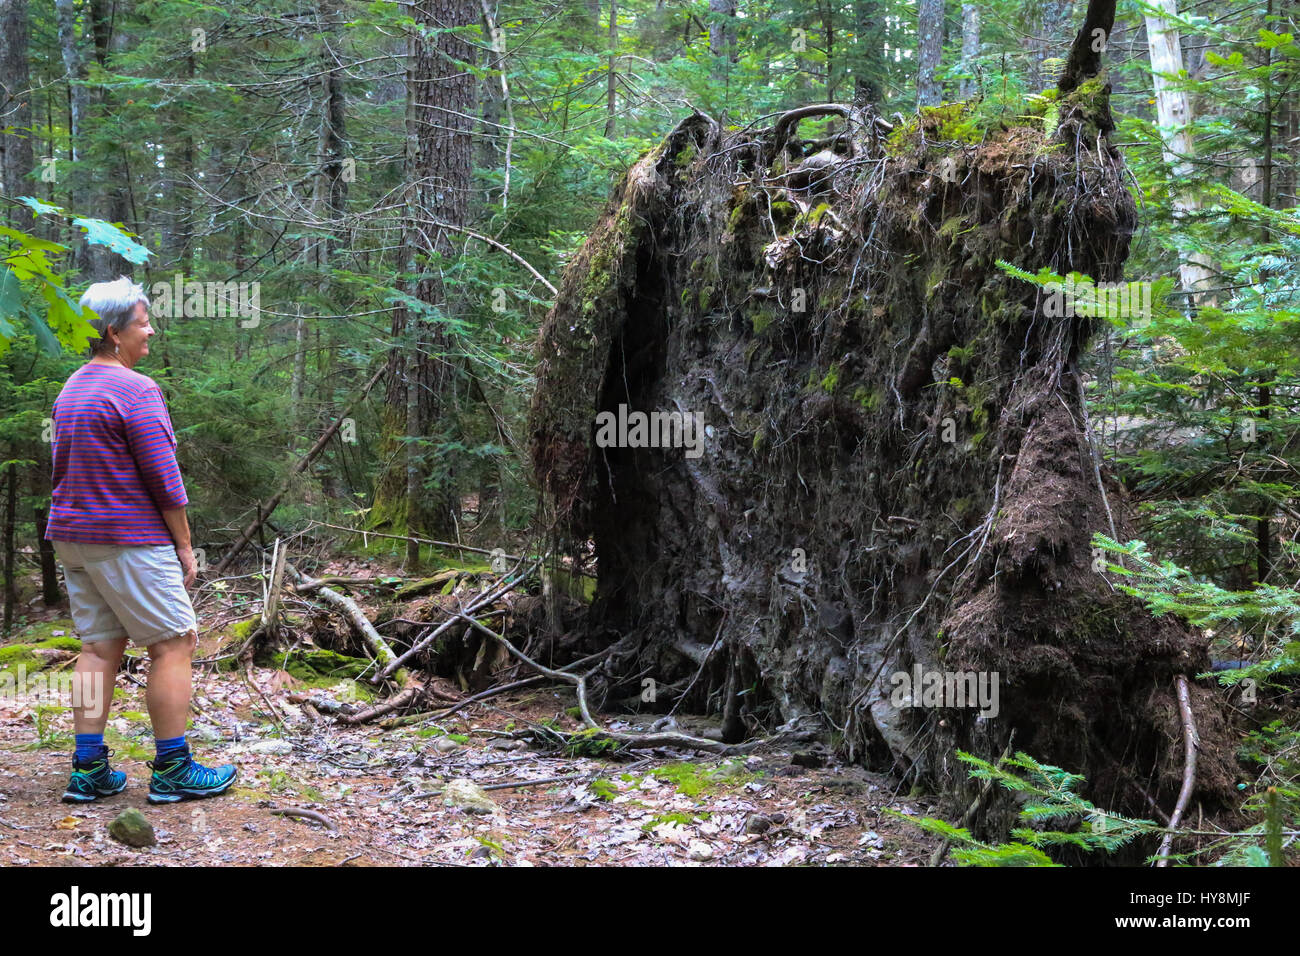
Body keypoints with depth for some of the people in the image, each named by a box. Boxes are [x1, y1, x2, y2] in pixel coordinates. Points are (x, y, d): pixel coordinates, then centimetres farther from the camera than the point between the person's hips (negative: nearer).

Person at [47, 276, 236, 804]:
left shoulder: (71, 390, 13)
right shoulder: (136, 390, -16)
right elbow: (164, 478, -16)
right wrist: (184, 544, -7)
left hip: (73, 537, 9)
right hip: (129, 541, -9)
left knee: (99, 647, 10)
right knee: (173, 644, 0)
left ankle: (88, 770, 8)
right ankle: (172, 770, 2)